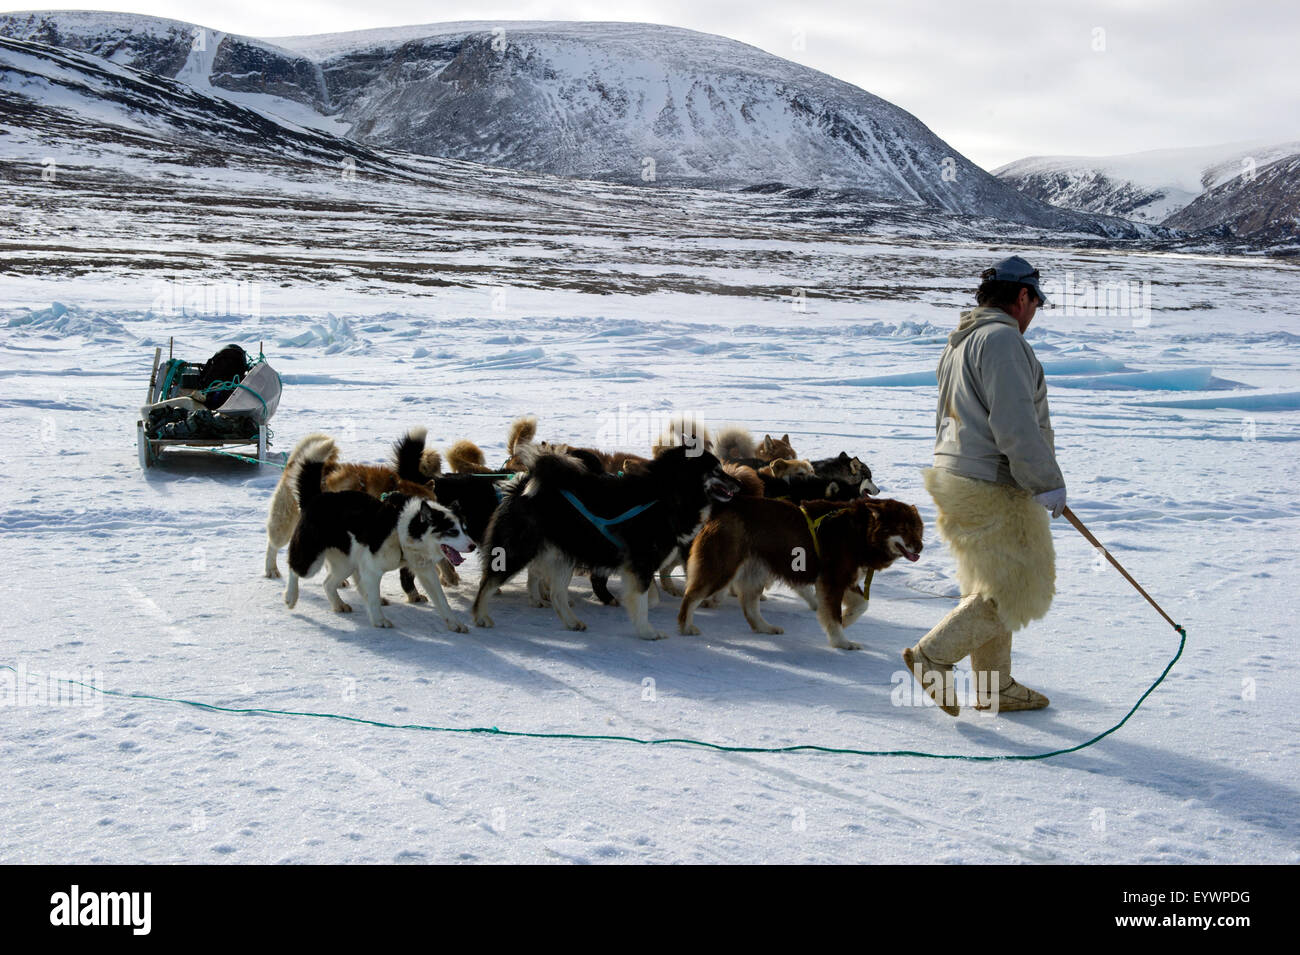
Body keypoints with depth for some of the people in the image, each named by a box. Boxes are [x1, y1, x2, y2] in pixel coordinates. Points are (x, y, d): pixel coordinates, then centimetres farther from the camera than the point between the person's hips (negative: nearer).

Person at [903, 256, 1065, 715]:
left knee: (990, 588, 18)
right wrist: (1047, 483, -16)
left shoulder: (959, 342, 16)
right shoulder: (1002, 338, -16)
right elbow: (1014, 424, -23)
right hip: (991, 490, -10)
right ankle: (932, 655, -1)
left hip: (957, 474, 10)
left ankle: (994, 686, 27)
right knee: (1017, 591, -1)